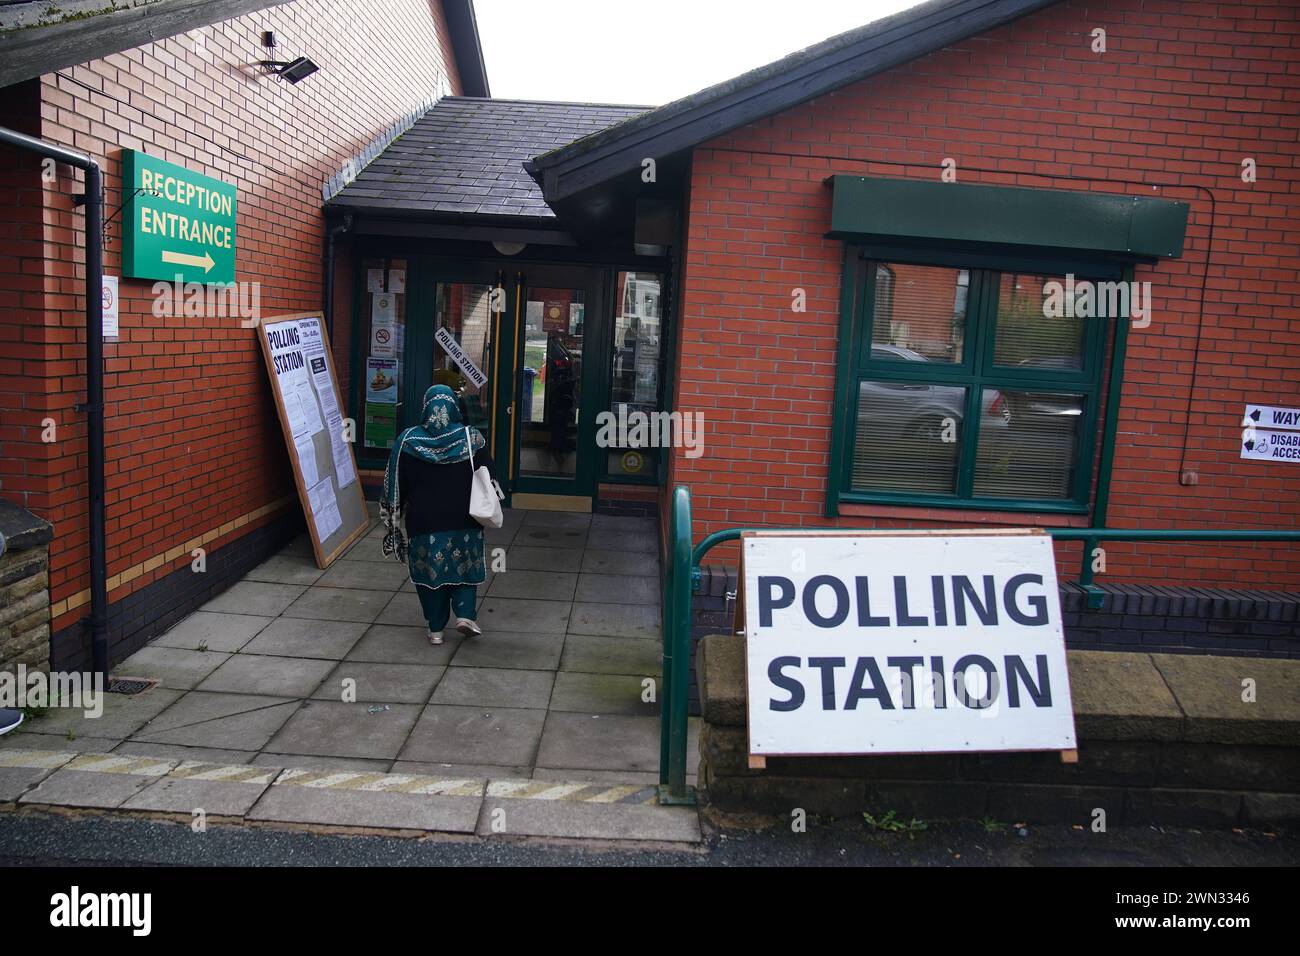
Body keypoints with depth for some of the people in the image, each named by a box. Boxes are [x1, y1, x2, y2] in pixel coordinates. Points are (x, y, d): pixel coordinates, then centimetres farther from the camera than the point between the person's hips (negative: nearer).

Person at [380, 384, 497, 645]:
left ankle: (436, 629, 18)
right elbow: (489, 479, -2)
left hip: (424, 522, 0)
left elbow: (395, 484, 0)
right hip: (464, 521, 0)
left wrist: (396, 515, 11)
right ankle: (465, 614, 1)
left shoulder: (408, 440, -7)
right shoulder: (472, 438, -9)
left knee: (430, 570, 13)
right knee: (465, 566, 17)